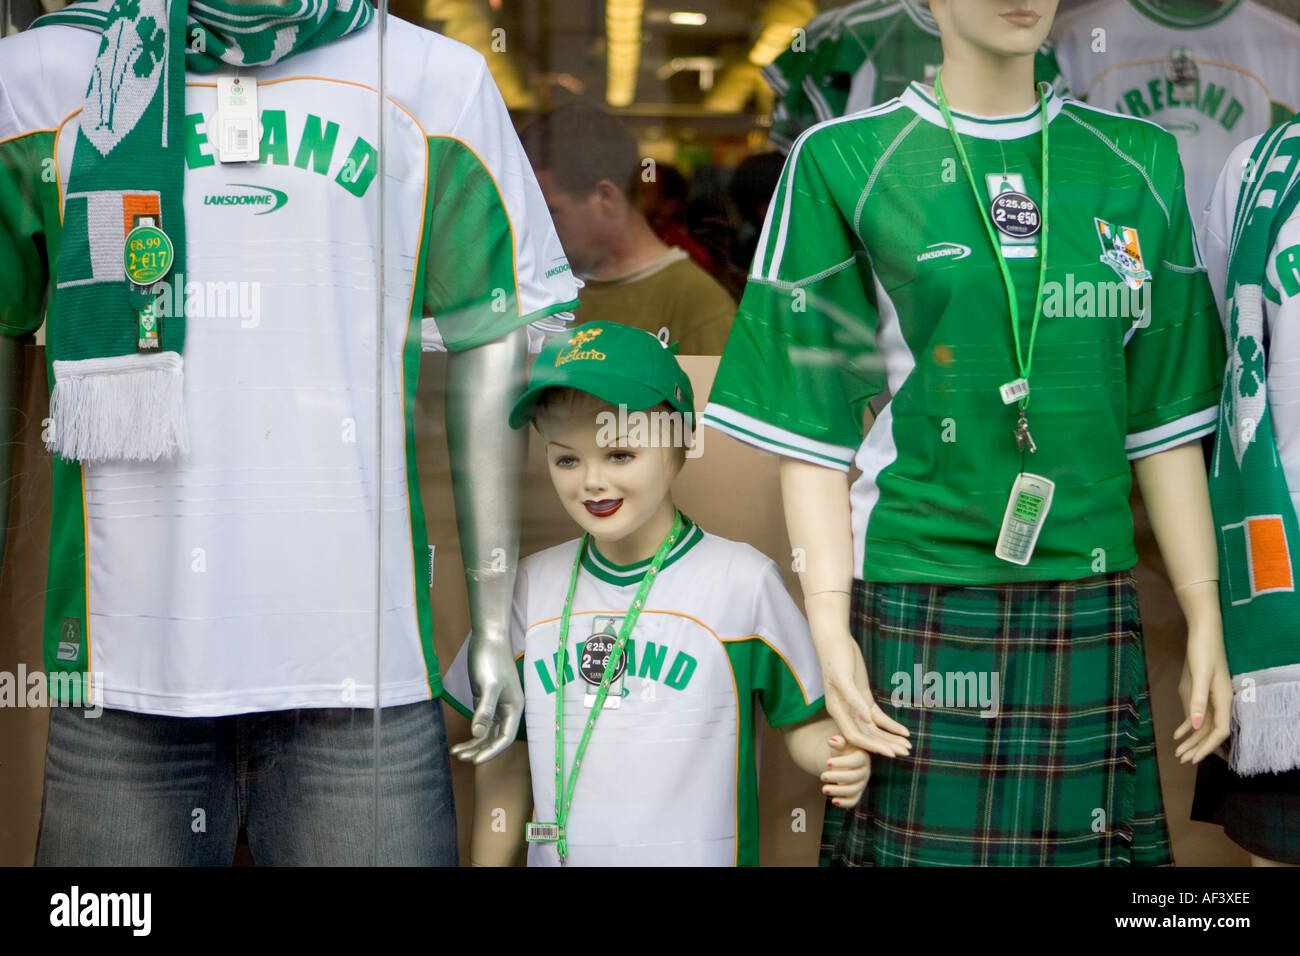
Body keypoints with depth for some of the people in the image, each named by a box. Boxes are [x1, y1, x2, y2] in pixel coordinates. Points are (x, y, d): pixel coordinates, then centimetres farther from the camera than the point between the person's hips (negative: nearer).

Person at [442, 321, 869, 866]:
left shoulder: (743, 581, -8)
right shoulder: (530, 587, 3)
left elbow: (801, 720, -1)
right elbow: (505, 758, 10)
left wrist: (837, 754, -22)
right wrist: (488, 862, 9)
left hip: (699, 855, -3)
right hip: (555, 856, 3)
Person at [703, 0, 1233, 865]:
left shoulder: (1137, 163, 10)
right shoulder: (844, 160, 0)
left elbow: (1164, 416, 10)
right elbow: (812, 425, -2)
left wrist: (1205, 619, 7)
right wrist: (829, 624, -9)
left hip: (1090, 607, 3)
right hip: (917, 607, -3)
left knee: (1086, 842, 6)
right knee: (923, 843, 1)